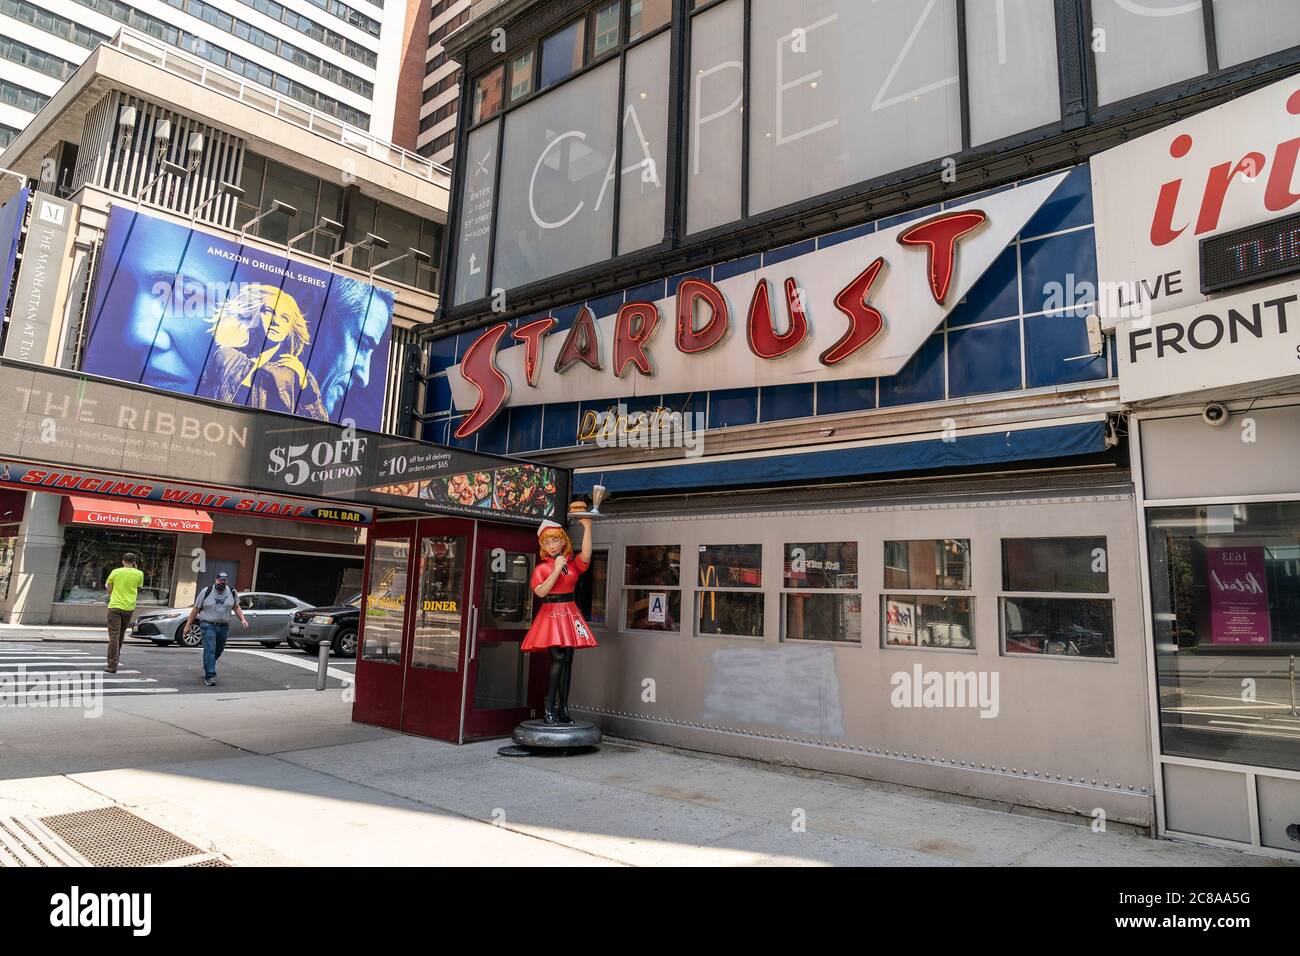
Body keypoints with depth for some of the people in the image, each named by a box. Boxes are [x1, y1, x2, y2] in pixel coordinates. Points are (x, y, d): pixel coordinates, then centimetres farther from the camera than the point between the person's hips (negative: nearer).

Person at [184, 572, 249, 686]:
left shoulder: (232, 592, 4)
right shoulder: (206, 591, -4)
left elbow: (236, 607, 13)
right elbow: (196, 609, 1)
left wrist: (243, 619, -1)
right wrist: (188, 625, 1)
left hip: (224, 626, 4)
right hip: (208, 625, -4)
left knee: (218, 651, 12)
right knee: (209, 650, -15)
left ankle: (207, 669, 36)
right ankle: (210, 676, -16)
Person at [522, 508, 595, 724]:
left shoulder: (572, 563, 7)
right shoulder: (541, 568, 0)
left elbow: (586, 556, -16)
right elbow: (541, 591, -16)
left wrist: (587, 527, -23)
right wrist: (557, 569, -16)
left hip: (569, 614, 4)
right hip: (551, 614, -4)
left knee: (567, 660, 4)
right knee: (558, 658, -17)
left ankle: (563, 708, 10)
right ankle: (549, 709, -11)